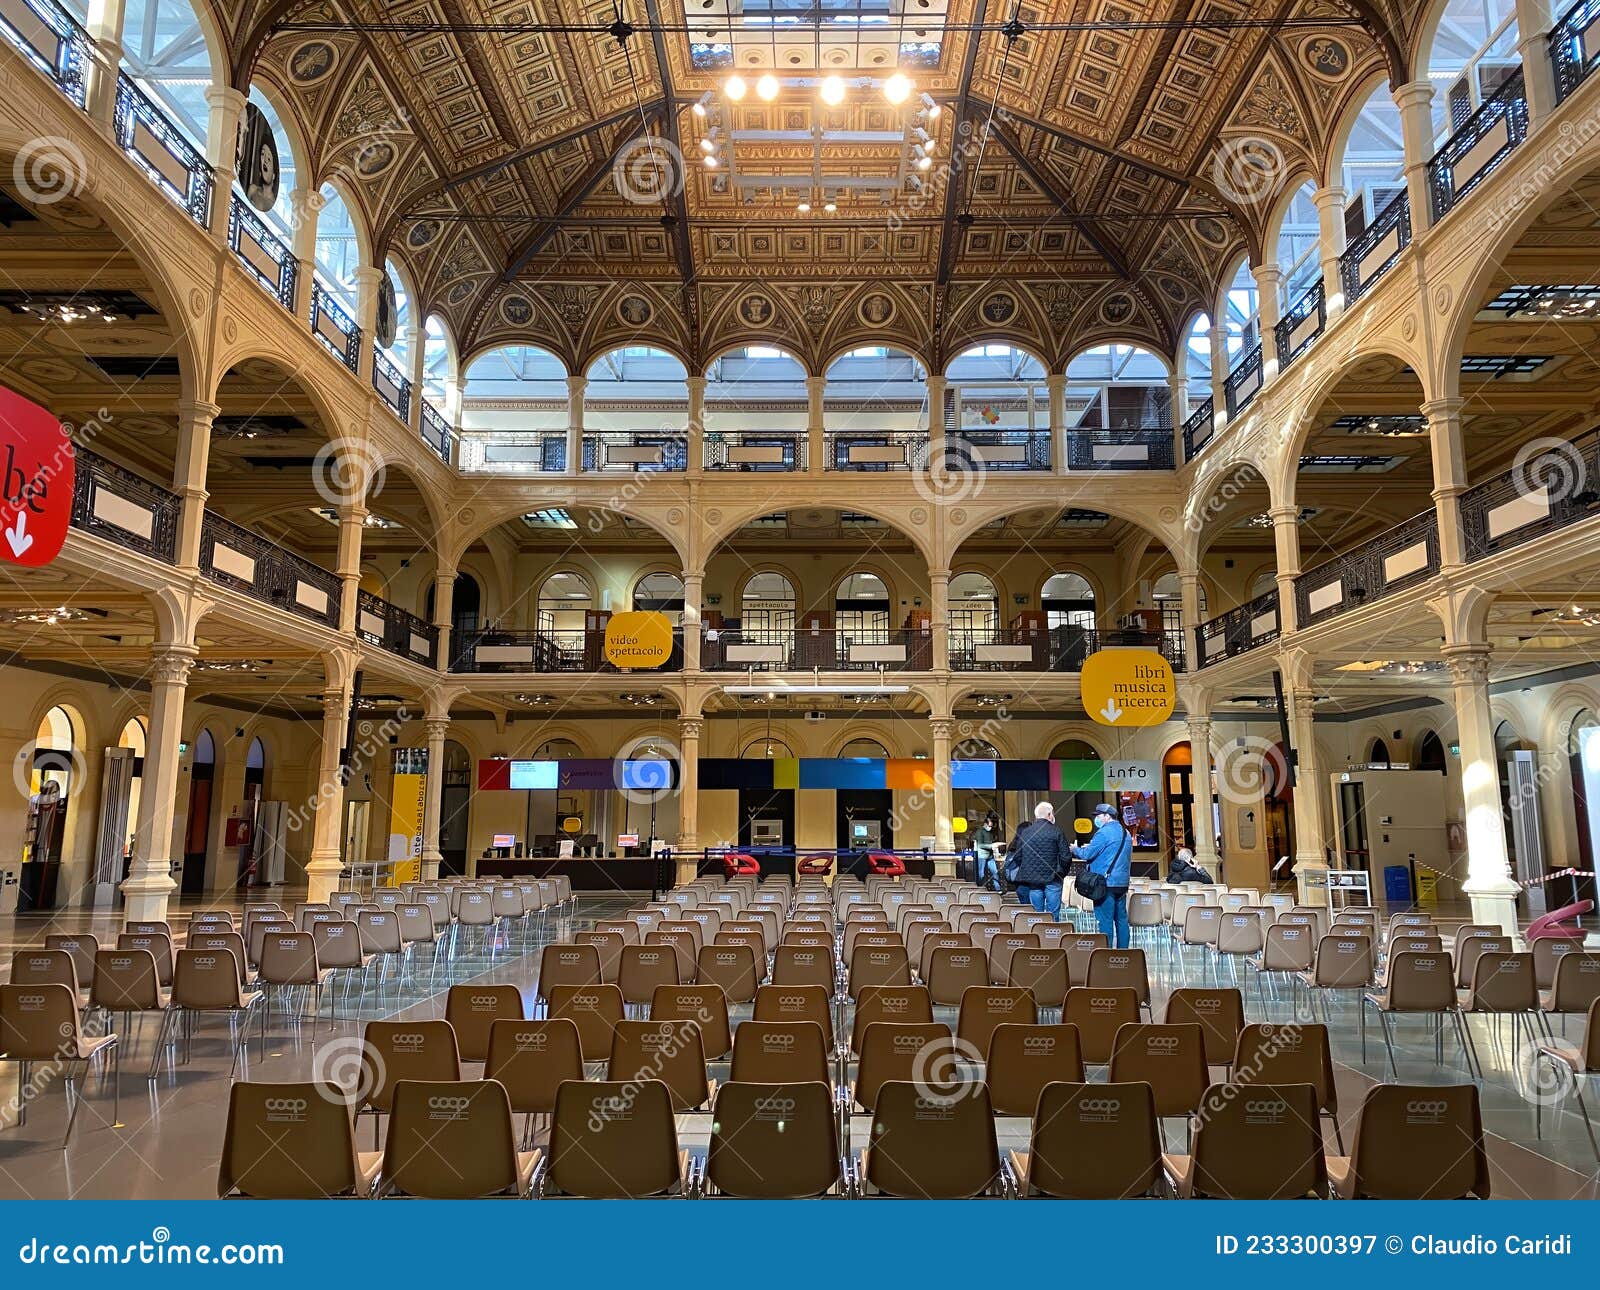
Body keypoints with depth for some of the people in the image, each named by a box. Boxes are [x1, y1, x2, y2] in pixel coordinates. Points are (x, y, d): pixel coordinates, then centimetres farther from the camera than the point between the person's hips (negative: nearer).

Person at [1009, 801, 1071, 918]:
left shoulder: (1024, 832, 3)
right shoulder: (1056, 832, -7)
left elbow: (1017, 857, 6)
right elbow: (1066, 857, -7)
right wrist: (1062, 873, 9)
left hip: (1032, 880, 3)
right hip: (1052, 881, -3)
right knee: (1053, 915, 3)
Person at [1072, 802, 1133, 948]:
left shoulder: (1104, 832, -13)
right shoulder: (1126, 833, 14)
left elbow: (1087, 855, -14)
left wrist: (1075, 849, 6)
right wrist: (1090, 847, 22)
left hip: (1106, 883, -8)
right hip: (1122, 883, 8)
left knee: (1105, 919, -5)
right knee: (1121, 918, 12)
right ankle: (1123, 949, 16)